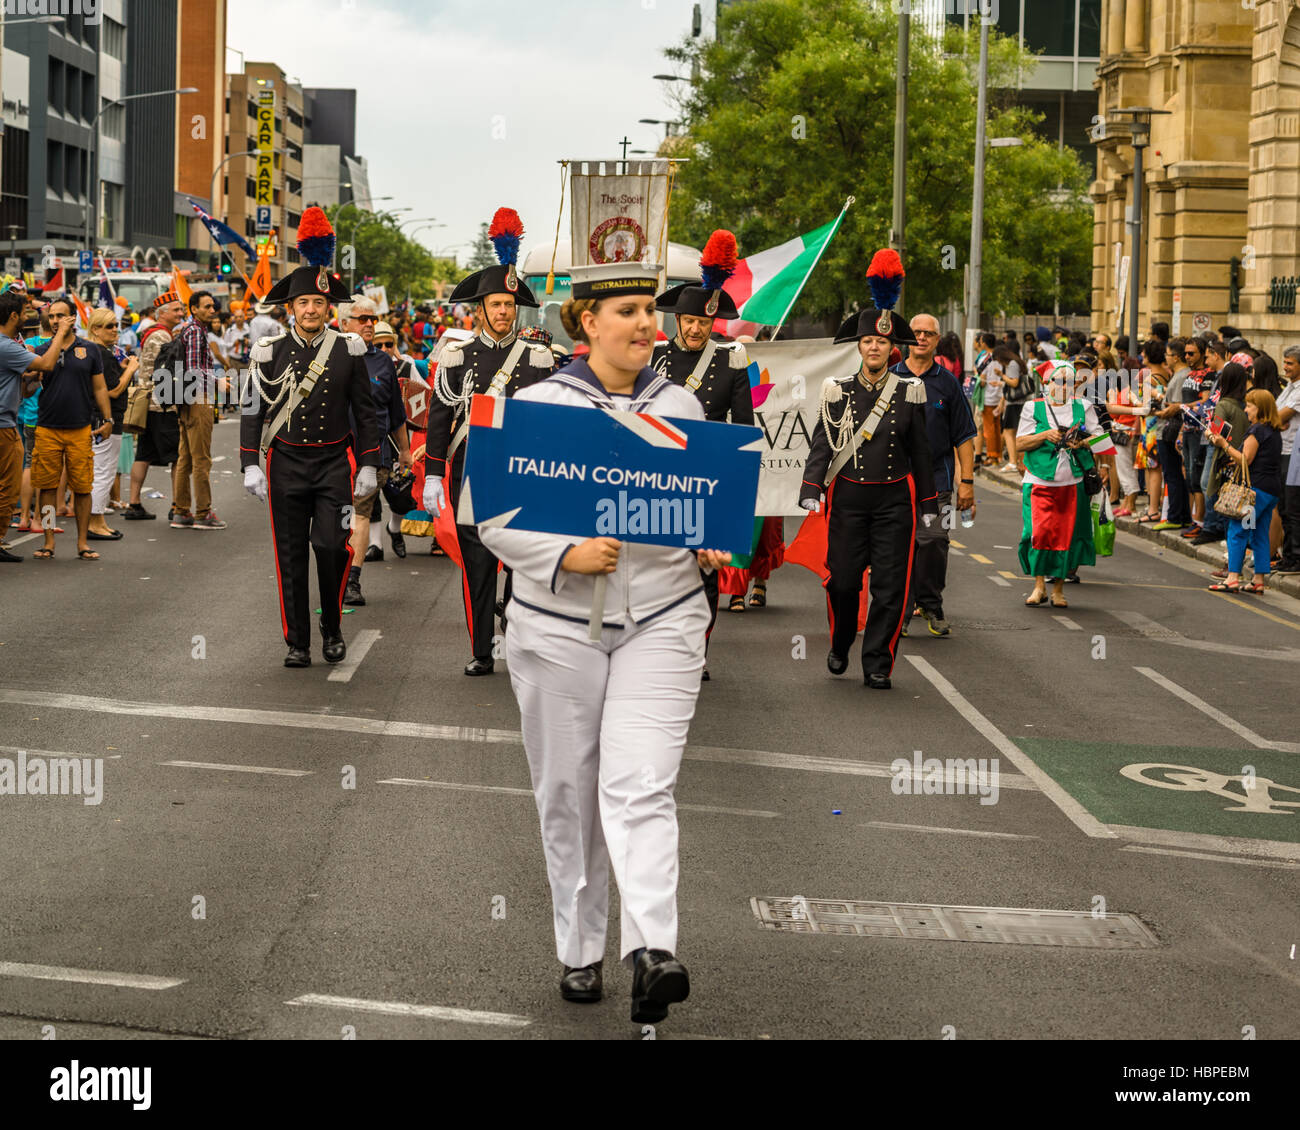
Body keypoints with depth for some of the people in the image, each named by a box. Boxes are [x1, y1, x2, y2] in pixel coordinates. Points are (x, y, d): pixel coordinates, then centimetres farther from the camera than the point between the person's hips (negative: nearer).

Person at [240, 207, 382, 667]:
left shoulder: (348, 350, 1)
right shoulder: (270, 352, 1)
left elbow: (364, 411, 7)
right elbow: (252, 410, 3)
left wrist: (368, 466, 2)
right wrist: (251, 466, -5)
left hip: (335, 462, -1)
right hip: (286, 464, 1)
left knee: (332, 545, -13)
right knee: (291, 556, 3)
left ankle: (333, 628, 9)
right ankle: (298, 643, 12)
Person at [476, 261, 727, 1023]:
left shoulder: (681, 404, 7)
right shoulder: (535, 406, -2)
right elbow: (491, 513, -5)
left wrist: (712, 547, -2)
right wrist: (565, 555, -20)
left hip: (662, 621, 1)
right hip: (559, 625, 0)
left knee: (640, 784, -14)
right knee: (568, 793, 7)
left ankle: (654, 949, -23)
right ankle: (580, 951, 20)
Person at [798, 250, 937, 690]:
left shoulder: (909, 392, 4)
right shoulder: (837, 390, 3)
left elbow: (920, 451, 9)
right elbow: (822, 444, 1)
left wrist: (928, 502, 10)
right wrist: (811, 491, -11)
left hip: (894, 499, 0)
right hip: (848, 498, 0)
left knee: (891, 584, -4)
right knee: (843, 580, 1)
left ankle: (877, 665, 3)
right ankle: (840, 646, 27)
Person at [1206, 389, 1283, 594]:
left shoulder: (1257, 430, -11)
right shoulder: (1274, 431, 16)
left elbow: (1245, 460, -14)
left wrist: (1224, 445, -10)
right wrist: (1236, 457, 19)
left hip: (1256, 487, -9)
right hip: (1272, 489, 9)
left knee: (1237, 531, -8)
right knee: (1260, 534, 11)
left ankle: (1232, 578, -13)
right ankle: (1259, 580, 10)